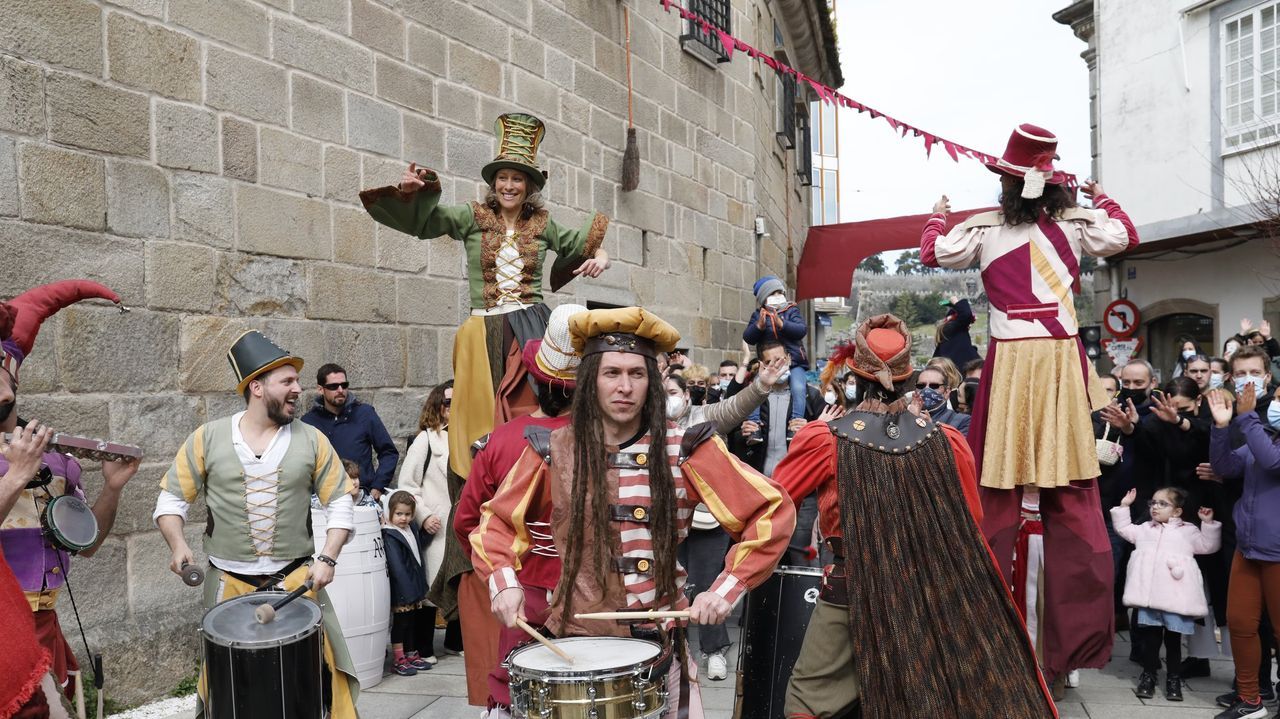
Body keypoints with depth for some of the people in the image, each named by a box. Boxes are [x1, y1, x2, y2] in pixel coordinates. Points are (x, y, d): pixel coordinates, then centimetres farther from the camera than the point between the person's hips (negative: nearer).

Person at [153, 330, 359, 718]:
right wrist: (178, 546, -13)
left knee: (321, 666, -1)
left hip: (297, 580, 0)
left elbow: (340, 503, 1)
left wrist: (327, 558, -10)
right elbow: (171, 499, 4)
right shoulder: (208, 438, -2)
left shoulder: (311, 440, -1)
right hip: (229, 584, 0)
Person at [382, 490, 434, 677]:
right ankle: (398, 660, 13)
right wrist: (409, 593, -24)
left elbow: (420, 547, 23)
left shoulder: (412, 528, 6)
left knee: (412, 622, 17)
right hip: (402, 592, -8)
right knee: (400, 623, 3)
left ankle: (412, 655, 30)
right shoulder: (390, 536, -19)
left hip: (415, 589, 8)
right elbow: (397, 568, -23)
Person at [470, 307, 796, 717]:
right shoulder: (553, 452, -3)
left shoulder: (684, 449, -7)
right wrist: (503, 581, -9)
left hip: (660, 644, 0)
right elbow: (497, 521, 9)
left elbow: (773, 510, -6)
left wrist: (727, 587, -15)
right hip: (574, 640, 1)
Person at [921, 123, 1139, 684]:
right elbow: (1126, 238, 23)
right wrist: (1103, 198, 39)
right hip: (1062, 361, 2)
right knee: (1073, 498, 4)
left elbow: (931, 254, 12)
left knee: (996, 497, 3)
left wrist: (938, 217, 31)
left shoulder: (984, 228, 0)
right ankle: (1080, 633, 9)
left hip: (1010, 363, -2)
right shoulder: (1075, 223, 5)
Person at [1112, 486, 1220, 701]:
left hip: (1175, 595, -2)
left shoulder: (1188, 531, 12)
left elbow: (1208, 545, 7)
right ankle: (1148, 675, 15)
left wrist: (1208, 524, -3)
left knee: (1173, 636, 3)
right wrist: (1124, 506, 19)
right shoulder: (1145, 529, 20)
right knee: (1150, 635, 5)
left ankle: (1173, 678, 14)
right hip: (1149, 594, 2)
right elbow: (1123, 528, 24)